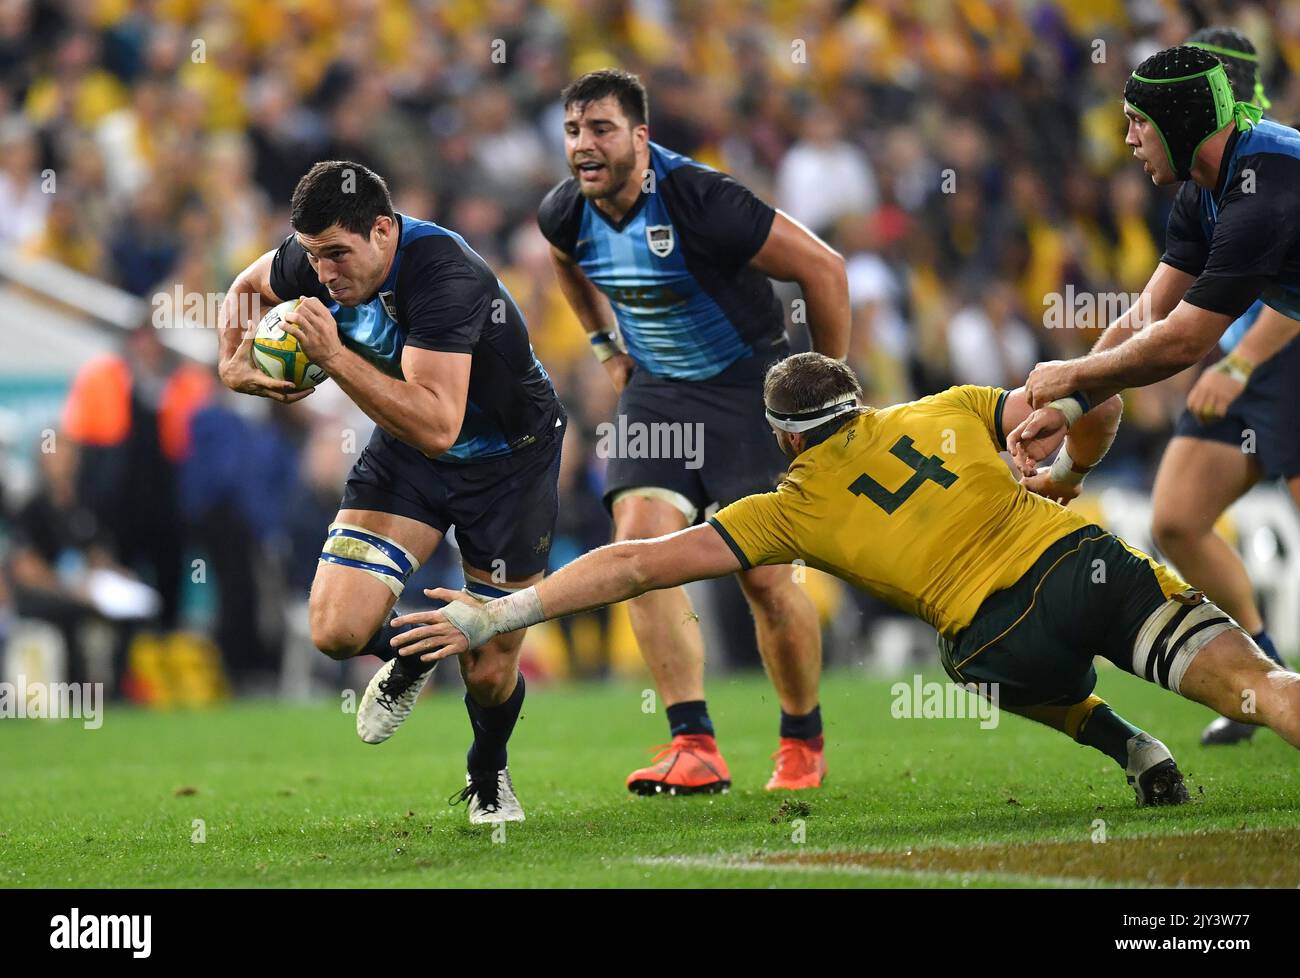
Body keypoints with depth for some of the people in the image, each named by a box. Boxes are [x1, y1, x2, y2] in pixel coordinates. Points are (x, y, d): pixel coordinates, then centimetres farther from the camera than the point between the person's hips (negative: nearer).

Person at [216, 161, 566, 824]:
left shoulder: (444, 275, -36)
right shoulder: (314, 259, -16)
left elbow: (437, 427, -45)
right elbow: (250, 283, 11)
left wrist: (333, 356, -49)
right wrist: (234, 364, -7)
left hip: (510, 457, -5)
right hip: (406, 452, 5)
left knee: (489, 673, -1)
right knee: (338, 630, -16)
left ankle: (488, 773, 35)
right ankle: (411, 653, 21)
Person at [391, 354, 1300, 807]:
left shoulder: (797, 510, 13)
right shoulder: (947, 412, 19)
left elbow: (636, 566, 11)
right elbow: (1095, 407, 17)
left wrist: (494, 616, 13)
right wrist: (1061, 478, 38)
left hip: (1000, 635, -1)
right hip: (1089, 559, 1)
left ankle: (1128, 746, 11)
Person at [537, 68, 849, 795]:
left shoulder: (701, 203, -27)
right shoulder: (566, 216, -7)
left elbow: (824, 269, -18)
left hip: (751, 387, -5)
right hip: (657, 392, 5)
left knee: (766, 573, -9)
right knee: (640, 541, -16)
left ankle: (804, 741, 15)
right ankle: (696, 748, -17)